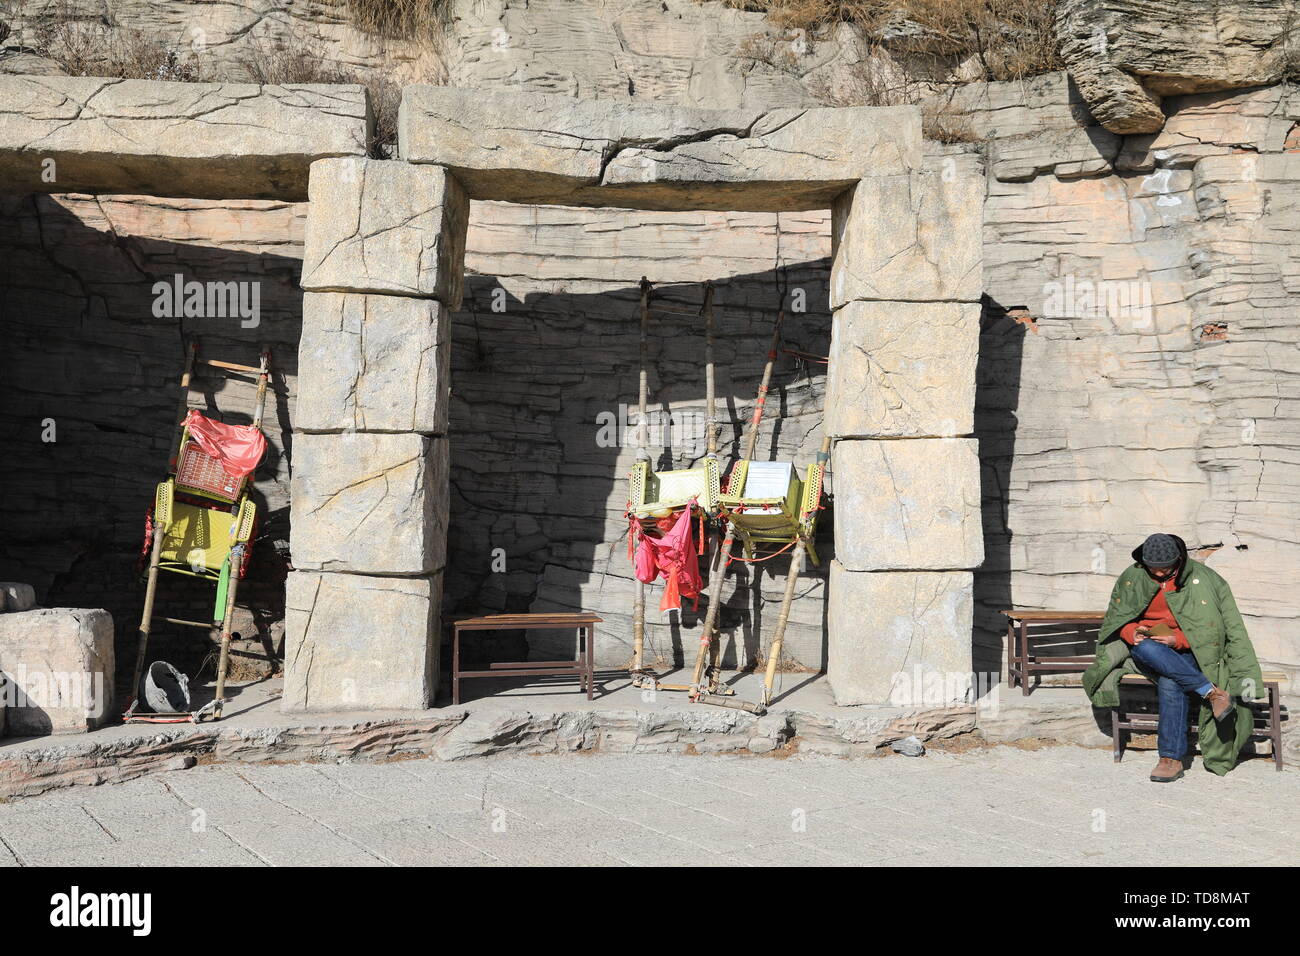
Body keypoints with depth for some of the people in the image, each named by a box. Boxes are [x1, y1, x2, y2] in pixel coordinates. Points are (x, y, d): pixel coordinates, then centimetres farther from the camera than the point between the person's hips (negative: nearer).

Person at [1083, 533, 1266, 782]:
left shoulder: (1202, 579, -4)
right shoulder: (1133, 578, 1)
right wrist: (1132, 632, -13)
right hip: (1147, 653, 2)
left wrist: (1177, 640, -20)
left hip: (1185, 652, -2)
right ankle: (1211, 692, -35)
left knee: (1169, 683, -36)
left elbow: (1215, 629, -4)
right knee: (1144, 647, -37)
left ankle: (1172, 758, -30)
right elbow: (1115, 619, 10)